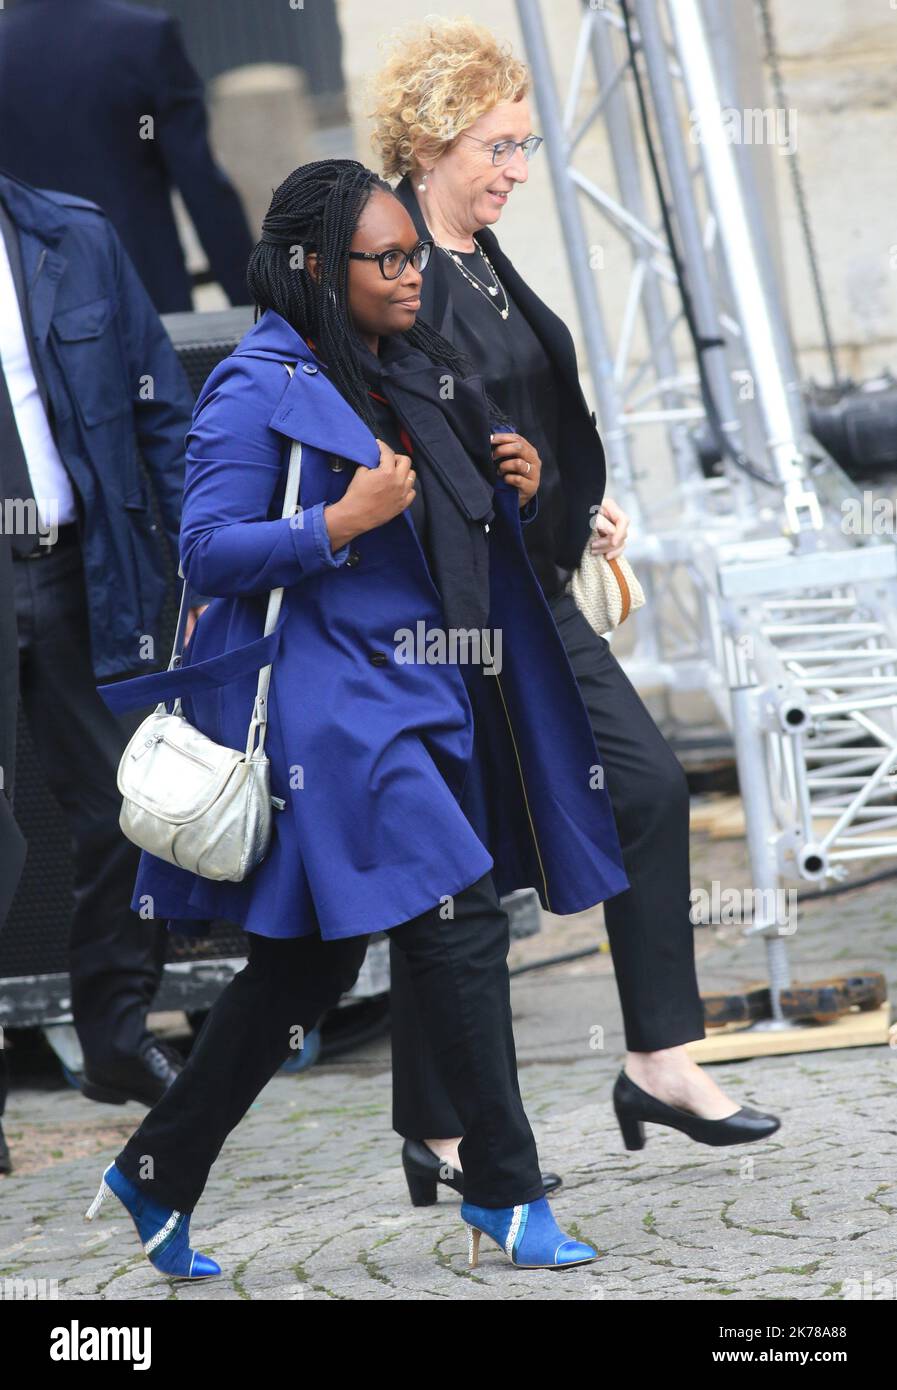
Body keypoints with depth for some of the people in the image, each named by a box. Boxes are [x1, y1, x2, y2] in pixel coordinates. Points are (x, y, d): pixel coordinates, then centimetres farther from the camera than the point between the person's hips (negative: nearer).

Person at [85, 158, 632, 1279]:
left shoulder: (415, 374, 15)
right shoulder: (259, 389, -10)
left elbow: (455, 532, 24)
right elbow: (206, 553, -13)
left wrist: (514, 493, 3)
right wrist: (344, 522, -23)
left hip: (422, 702, 9)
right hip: (331, 704, -8)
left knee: (305, 961, 11)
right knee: (460, 922, -14)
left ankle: (155, 1176, 23)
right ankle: (504, 1194, -6)